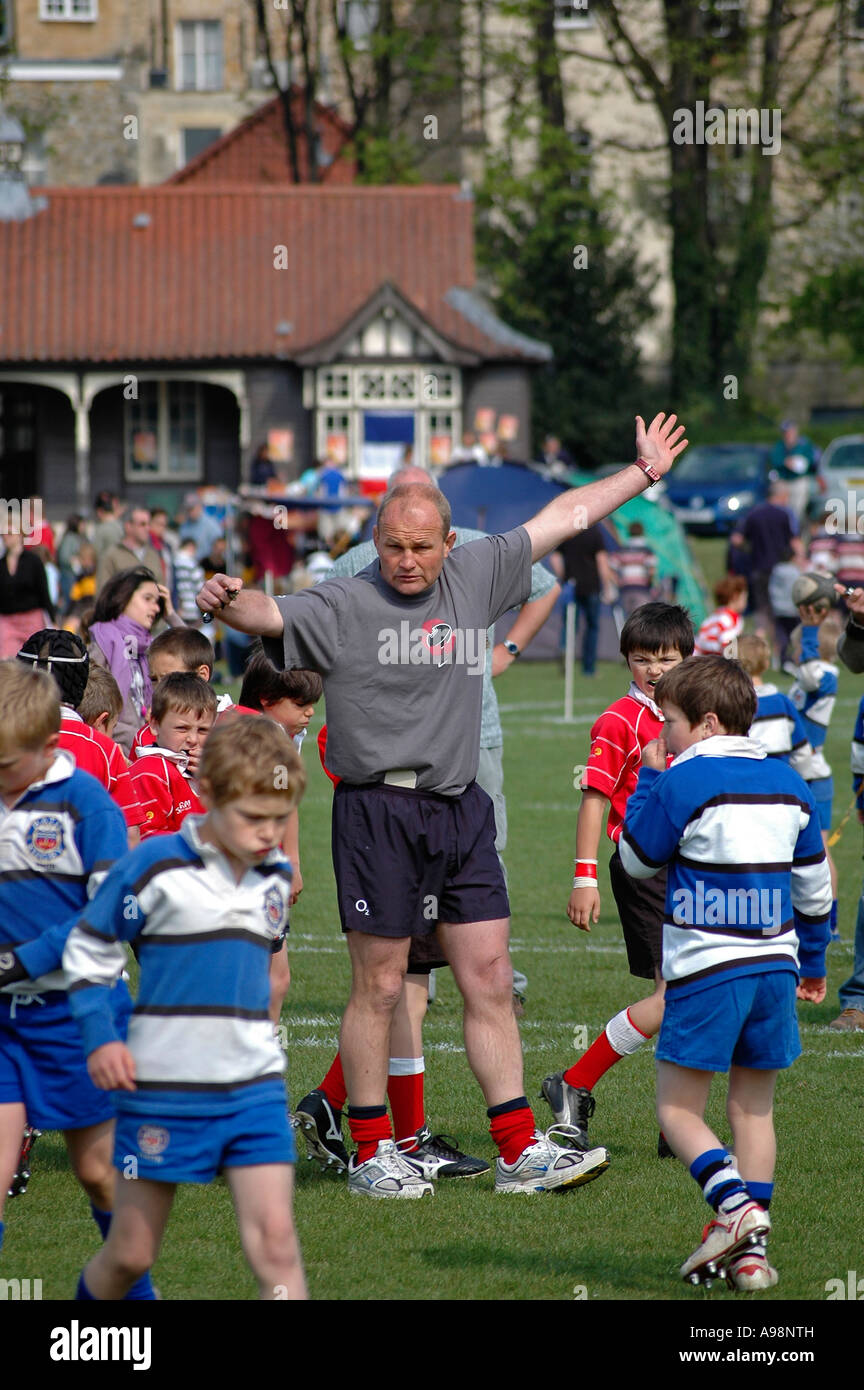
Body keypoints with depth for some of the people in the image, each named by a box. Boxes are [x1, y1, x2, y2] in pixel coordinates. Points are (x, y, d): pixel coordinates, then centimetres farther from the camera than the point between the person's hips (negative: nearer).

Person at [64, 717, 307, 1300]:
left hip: (254, 1088, 4)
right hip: (162, 1090, -3)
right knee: (132, 1253, 7)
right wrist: (100, 1038, -11)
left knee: (276, 1241, -10)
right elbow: (87, 950, -1)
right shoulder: (155, 865, -10)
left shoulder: (277, 877, 6)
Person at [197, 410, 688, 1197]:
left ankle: (521, 1152, 8)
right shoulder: (344, 607, -5)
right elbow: (272, 616, -20)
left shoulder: (474, 578, 10)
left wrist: (644, 472, 26)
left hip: (461, 812, 5)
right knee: (380, 987, 0)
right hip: (378, 811, -5)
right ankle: (372, 1153, 10)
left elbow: (565, 517, 20)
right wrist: (229, 604, -42)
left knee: (490, 979, 5)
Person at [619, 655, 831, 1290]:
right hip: (775, 968, 6)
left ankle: (735, 1204, -21)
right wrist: (812, 961, 30)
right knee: (754, 1108, 11)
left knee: (678, 1107, 1)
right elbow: (814, 885, 18)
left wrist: (649, 778, 12)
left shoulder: (682, 783, -9)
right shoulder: (788, 784, 11)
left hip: (706, 972, -6)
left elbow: (638, 858, 3)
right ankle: (751, 1249, 6)